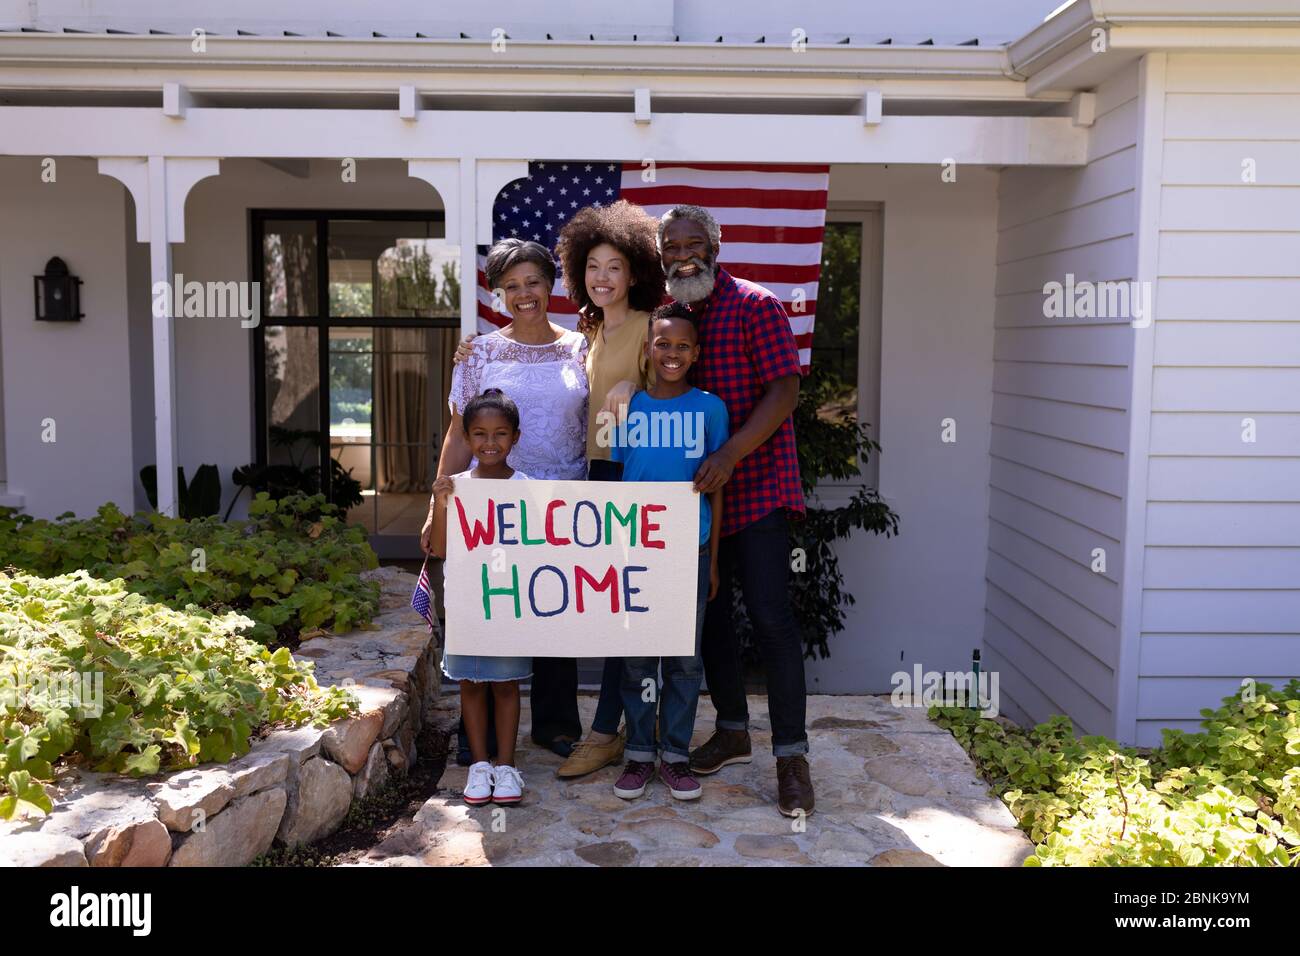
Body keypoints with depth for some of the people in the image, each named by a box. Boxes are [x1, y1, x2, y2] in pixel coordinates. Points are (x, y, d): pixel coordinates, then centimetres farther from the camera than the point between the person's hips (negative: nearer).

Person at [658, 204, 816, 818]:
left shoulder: (756, 306, -7)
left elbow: (785, 390, -14)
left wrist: (730, 455, -23)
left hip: (756, 485, -6)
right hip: (696, 490, 7)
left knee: (770, 617, -9)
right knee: (709, 611, 12)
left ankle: (791, 754, 0)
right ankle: (732, 731, 27)